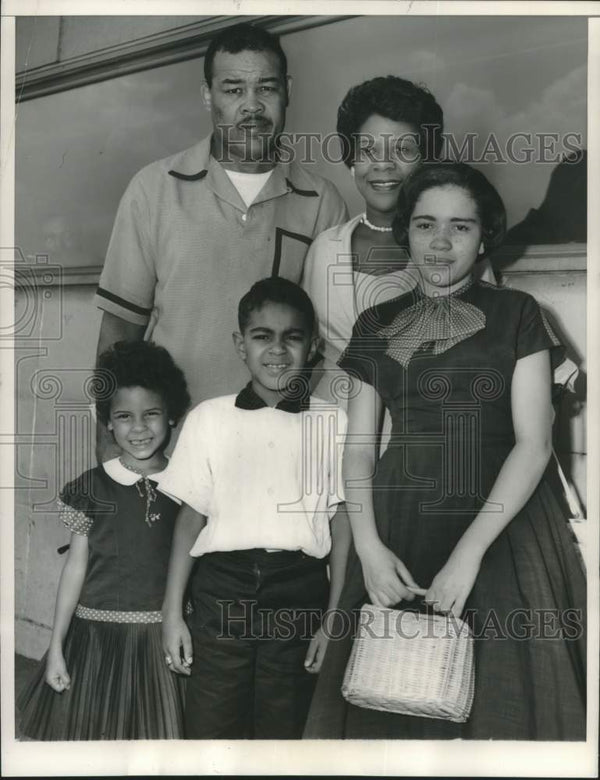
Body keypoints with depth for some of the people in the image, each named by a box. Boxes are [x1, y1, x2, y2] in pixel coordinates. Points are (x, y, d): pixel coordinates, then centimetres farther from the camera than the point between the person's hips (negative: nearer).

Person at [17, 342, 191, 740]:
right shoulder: (92, 487, -3)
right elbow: (76, 566, 0)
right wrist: (56, 646, 1)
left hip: (165, 637, 1)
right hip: (98, 635, 0)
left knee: (160, 732, 7)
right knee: (90, 731, 8)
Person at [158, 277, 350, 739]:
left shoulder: (333, 423, 1)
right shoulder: (209, 419, 3)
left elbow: (343, 525, 3)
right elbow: (191, 519, 5)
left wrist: (333, 619, 0)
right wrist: (172, 614, 3)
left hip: (299, 594, 0)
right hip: (222, 589, 0)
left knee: (281, 731, 12)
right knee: (208, 731, 5)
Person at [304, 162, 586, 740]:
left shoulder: (516, 314, 1)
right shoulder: (376, 325, 10)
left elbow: (534, 442, -7)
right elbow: (358, 446, 7)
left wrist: (469, 551, -16)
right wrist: (368, 546, -8)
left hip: (502, 523, -2)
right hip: (400, 526, 2)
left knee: (499, 699, 3)